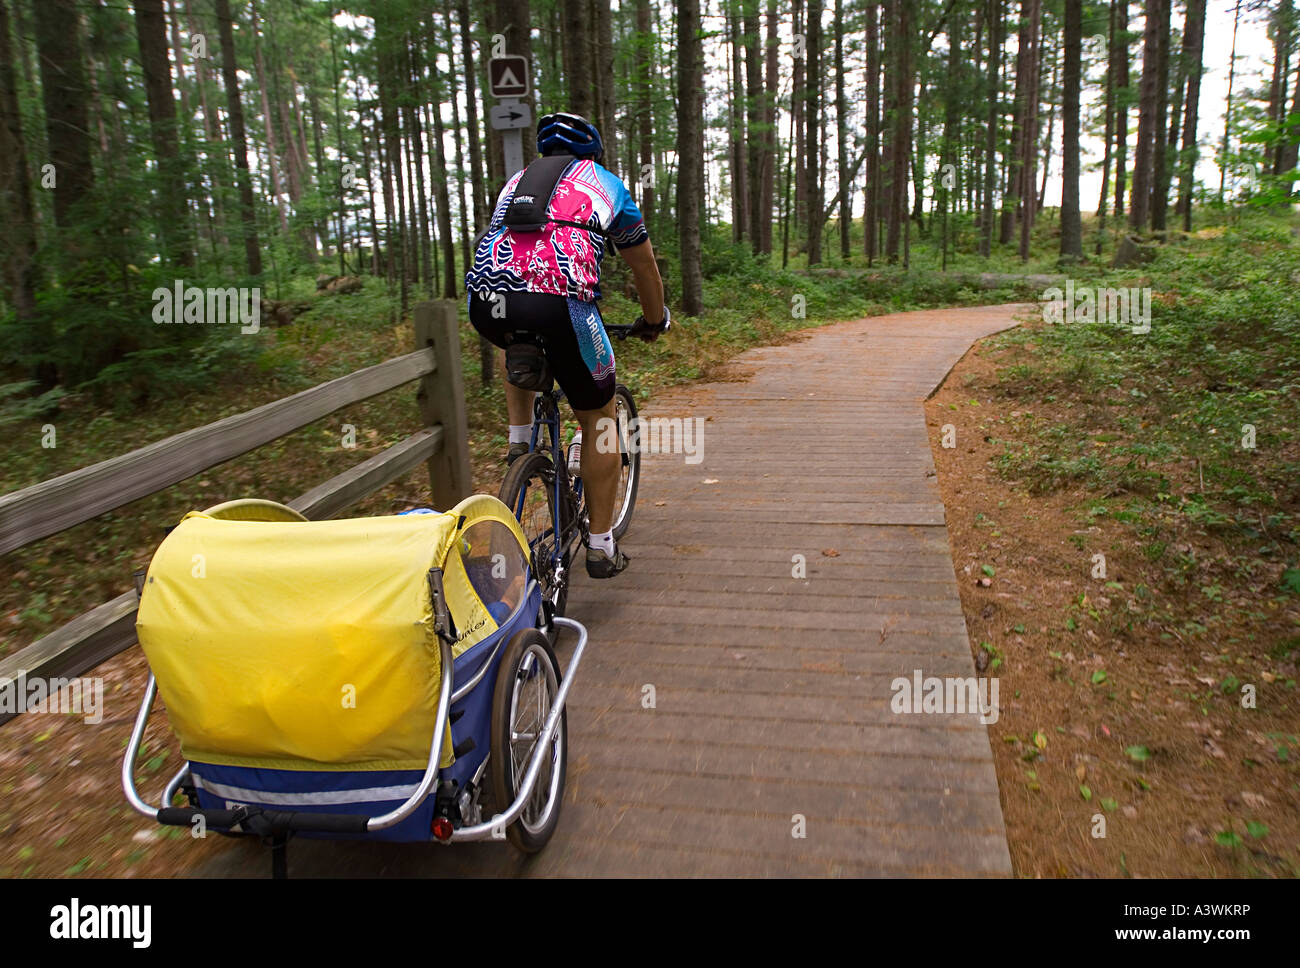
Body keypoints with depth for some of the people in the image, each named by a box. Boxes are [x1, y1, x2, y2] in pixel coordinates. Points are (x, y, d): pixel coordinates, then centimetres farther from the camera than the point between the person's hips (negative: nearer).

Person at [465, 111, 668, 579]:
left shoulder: (516, 181, 36)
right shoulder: (604, 182, 27)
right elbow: (643, 264, 36)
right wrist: (654, 320, 52)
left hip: (485, 302, 4)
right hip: (558, 302, -4)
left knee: (521, 343, 42)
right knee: (599, 420, 15)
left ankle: (519, 440, 28)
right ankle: (601, 548, 18)